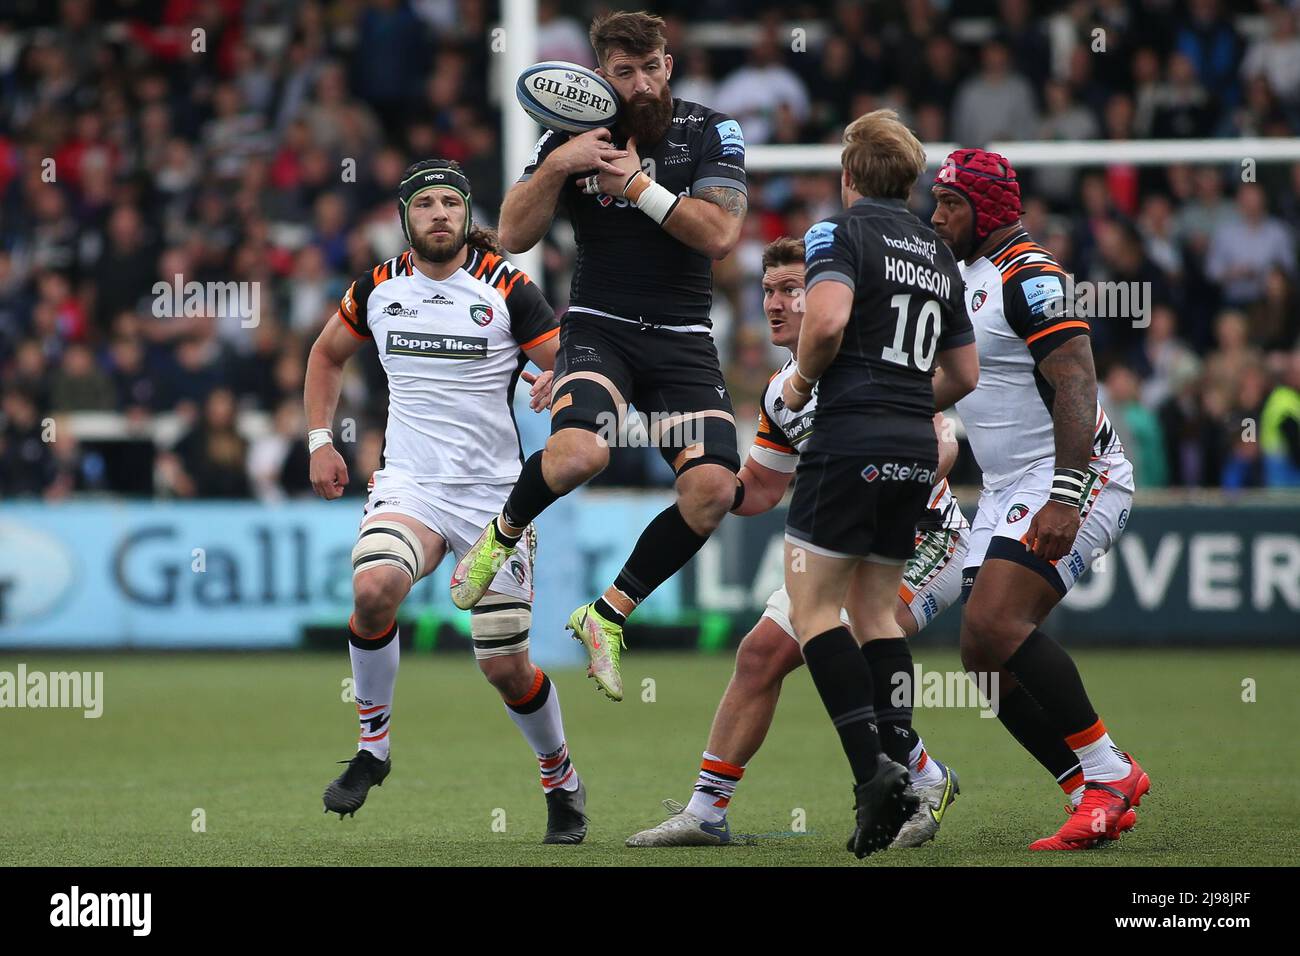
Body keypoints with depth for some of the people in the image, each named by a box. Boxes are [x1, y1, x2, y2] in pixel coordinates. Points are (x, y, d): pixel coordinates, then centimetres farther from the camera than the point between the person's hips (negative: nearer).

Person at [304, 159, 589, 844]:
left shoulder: (507, 287, -4)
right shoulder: (377, 288, 5)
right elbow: (327, 354, 23)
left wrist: (560, 383, -27)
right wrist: (320, 441, 13)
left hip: (494, 496, -1)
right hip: (409, 486, 1)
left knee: (507, 667, -1)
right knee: (372, 590, -31)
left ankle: (562, 782, 27)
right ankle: (372, 745, -10)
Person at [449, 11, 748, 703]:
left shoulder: (711, 132, 1)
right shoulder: (575, 134, 2)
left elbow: (719, 234, -11)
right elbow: (513, 236, -2)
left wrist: (636, 185, -14)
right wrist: (557, 167, -15)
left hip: (684, 338, 2)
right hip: (600, 327, -2)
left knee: (713, 489, -18)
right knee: (577, 453, -32)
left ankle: (609, 615, 2)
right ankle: (503, 533, 2)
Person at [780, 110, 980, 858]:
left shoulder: (842, 231, -5)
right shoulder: (939, 254, 16)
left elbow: (828, 318, -23)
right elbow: (964, 375, 19)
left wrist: (801, 382, -5)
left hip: (852, 440, -7)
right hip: (918, 452, 7)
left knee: (813, 608, -2)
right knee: (877, 609, 14)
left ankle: (872, 766, -17)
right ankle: (899, 770, 3)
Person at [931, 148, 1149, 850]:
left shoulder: (1028, 277, -14)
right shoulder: (965, 275, 16)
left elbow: (1075, 385, -23)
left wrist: (1064, 497, -31)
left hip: (1074, 478, -10)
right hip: (1008, 491, 10)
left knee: (995, 624, -24)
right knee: (984, 653, 1)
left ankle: (1107, 773, -14)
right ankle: (1094, 792, 5)